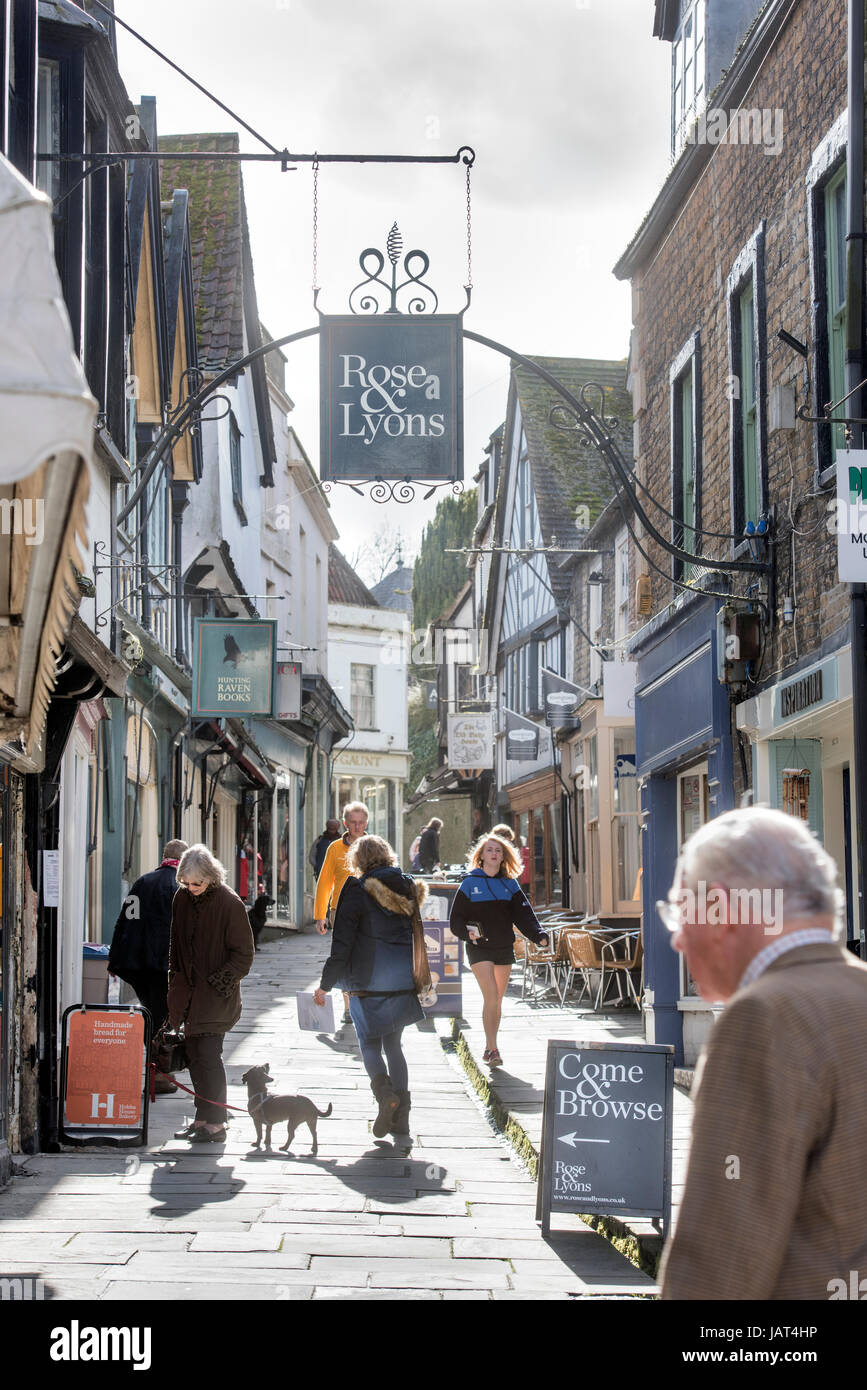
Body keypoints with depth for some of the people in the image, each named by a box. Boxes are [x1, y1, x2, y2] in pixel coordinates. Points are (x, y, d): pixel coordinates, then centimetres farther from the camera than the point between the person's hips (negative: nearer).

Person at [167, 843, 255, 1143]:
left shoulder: (229, 903, -11)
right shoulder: (182, 899, 6)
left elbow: (243, 954, -7)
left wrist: (221, 981, -15)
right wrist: (175, 981, 12)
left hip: (217, 994, -6)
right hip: (190, 991, 6)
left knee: (208, 1054, -10)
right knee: (194, 1056, 8)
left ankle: (216, 1123, -5)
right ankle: (203, 1118, 17)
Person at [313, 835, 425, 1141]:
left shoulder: (358, 892, -9)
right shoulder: (408, 889, 7)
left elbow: (342, 944, -11)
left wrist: (325, 985, -4)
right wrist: (419, 979, 23)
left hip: (369, 985, -5)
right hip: (404, 983, 5)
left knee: (370, 1045, 7)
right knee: (393, 1045, 15)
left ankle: (385, 1092, -20)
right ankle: (401, 1113, 9)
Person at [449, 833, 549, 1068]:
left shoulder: (509, 884, 10)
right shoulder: (470, 883, 1)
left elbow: (523, 914, 2)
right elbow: (456, 917, 1)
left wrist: (538, 935, -14)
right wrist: (467, 932, -19)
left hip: (504, 948, 4)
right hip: (479, 948, -4)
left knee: (497, 1000, 10)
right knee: (491, 996, -16)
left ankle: (489, 1048, 21)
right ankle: (492, 1049, -16)